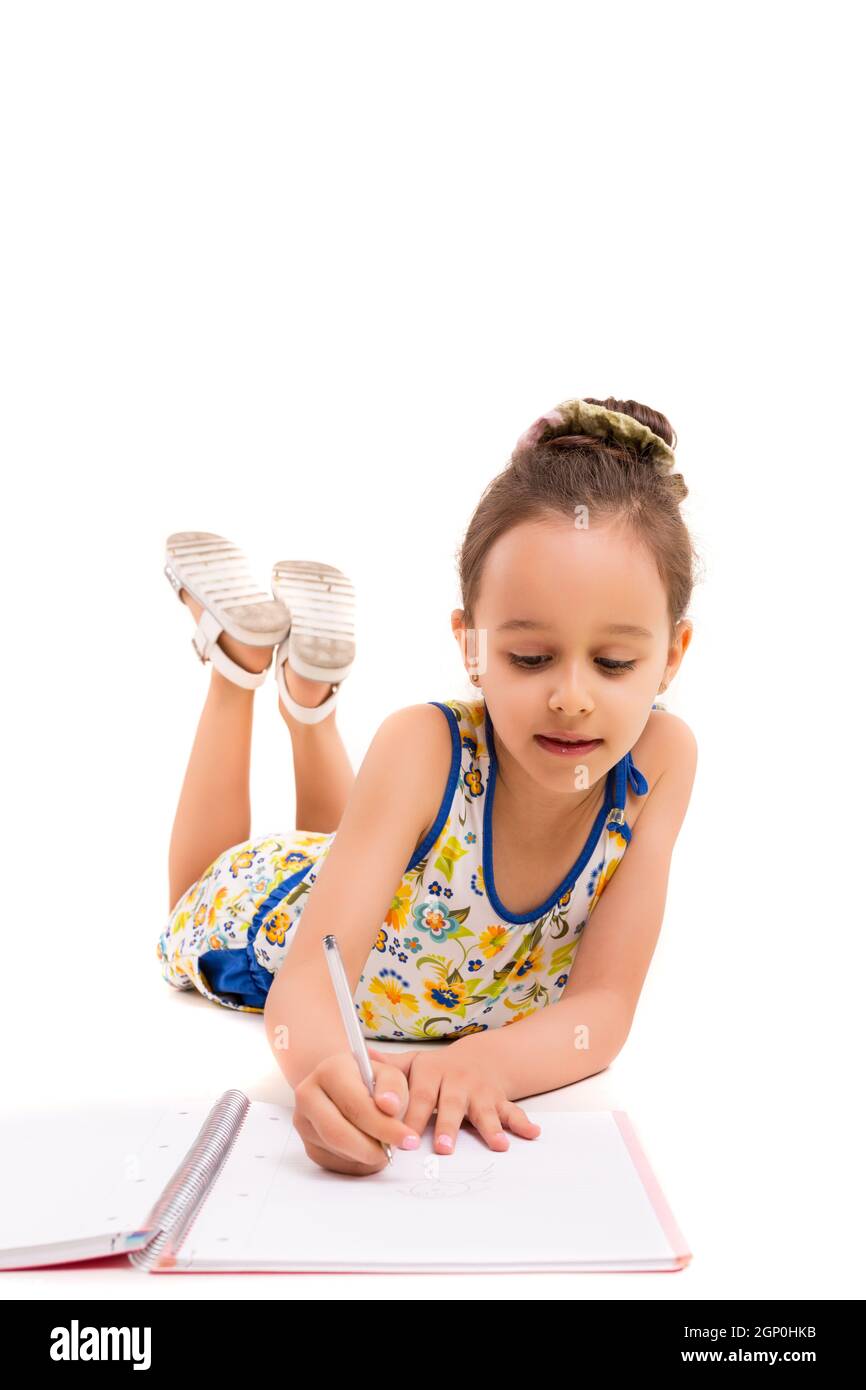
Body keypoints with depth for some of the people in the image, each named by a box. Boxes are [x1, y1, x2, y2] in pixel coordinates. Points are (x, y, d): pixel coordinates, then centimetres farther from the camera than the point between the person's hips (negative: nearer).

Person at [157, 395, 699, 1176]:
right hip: (279, 915, -2)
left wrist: (485, 1060, -53)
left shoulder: (661, 759, -34)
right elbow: (308, 978, -45)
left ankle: (311, 687, 37)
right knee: (205, 894, 33)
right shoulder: (425, 748, -41)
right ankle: (240, 656, 33)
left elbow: (604, 1007, -33)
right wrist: (326, 1067, -68)